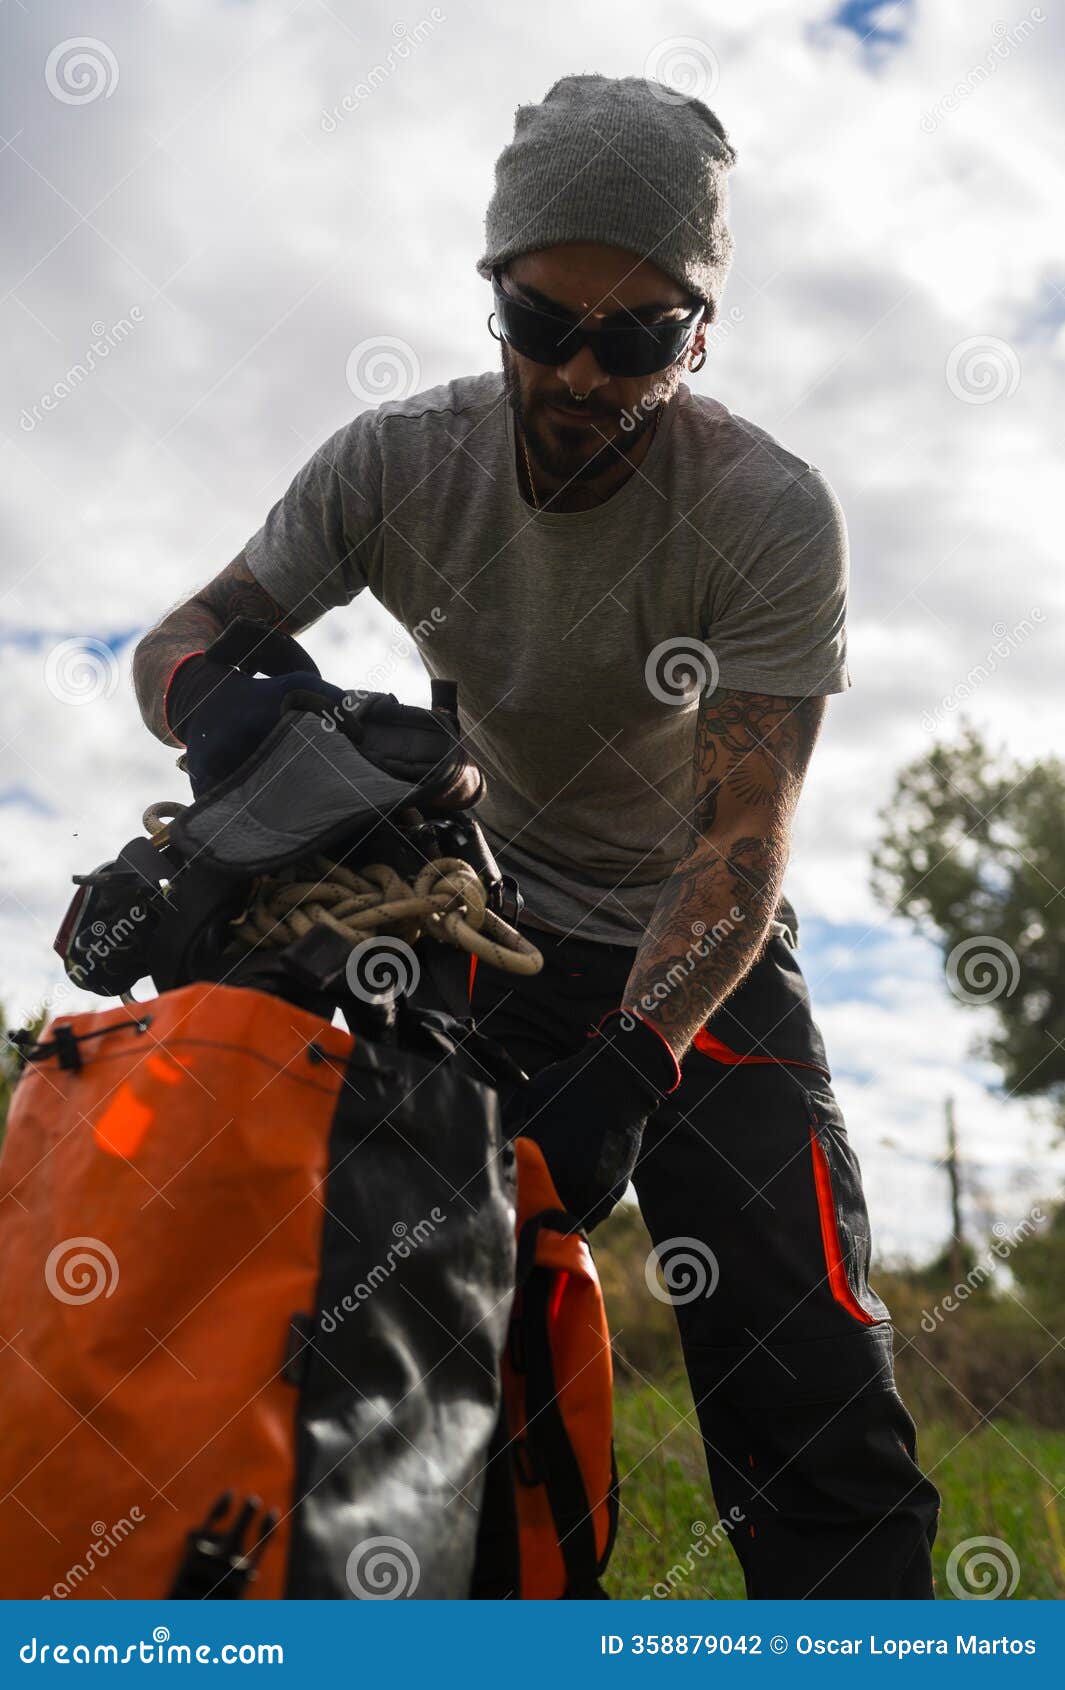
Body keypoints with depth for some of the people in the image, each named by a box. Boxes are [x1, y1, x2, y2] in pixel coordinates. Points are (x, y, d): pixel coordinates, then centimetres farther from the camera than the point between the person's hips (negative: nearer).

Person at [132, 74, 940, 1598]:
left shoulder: (773, 515, -19)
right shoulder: (399, 460, -11)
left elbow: (742, 844, -22)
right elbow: (182, 633, -5)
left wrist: (632, 1066, -35)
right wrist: (214, 691, -31)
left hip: (701, 953, -1)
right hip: (495, 916, 2)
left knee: (807, 1392, -13)